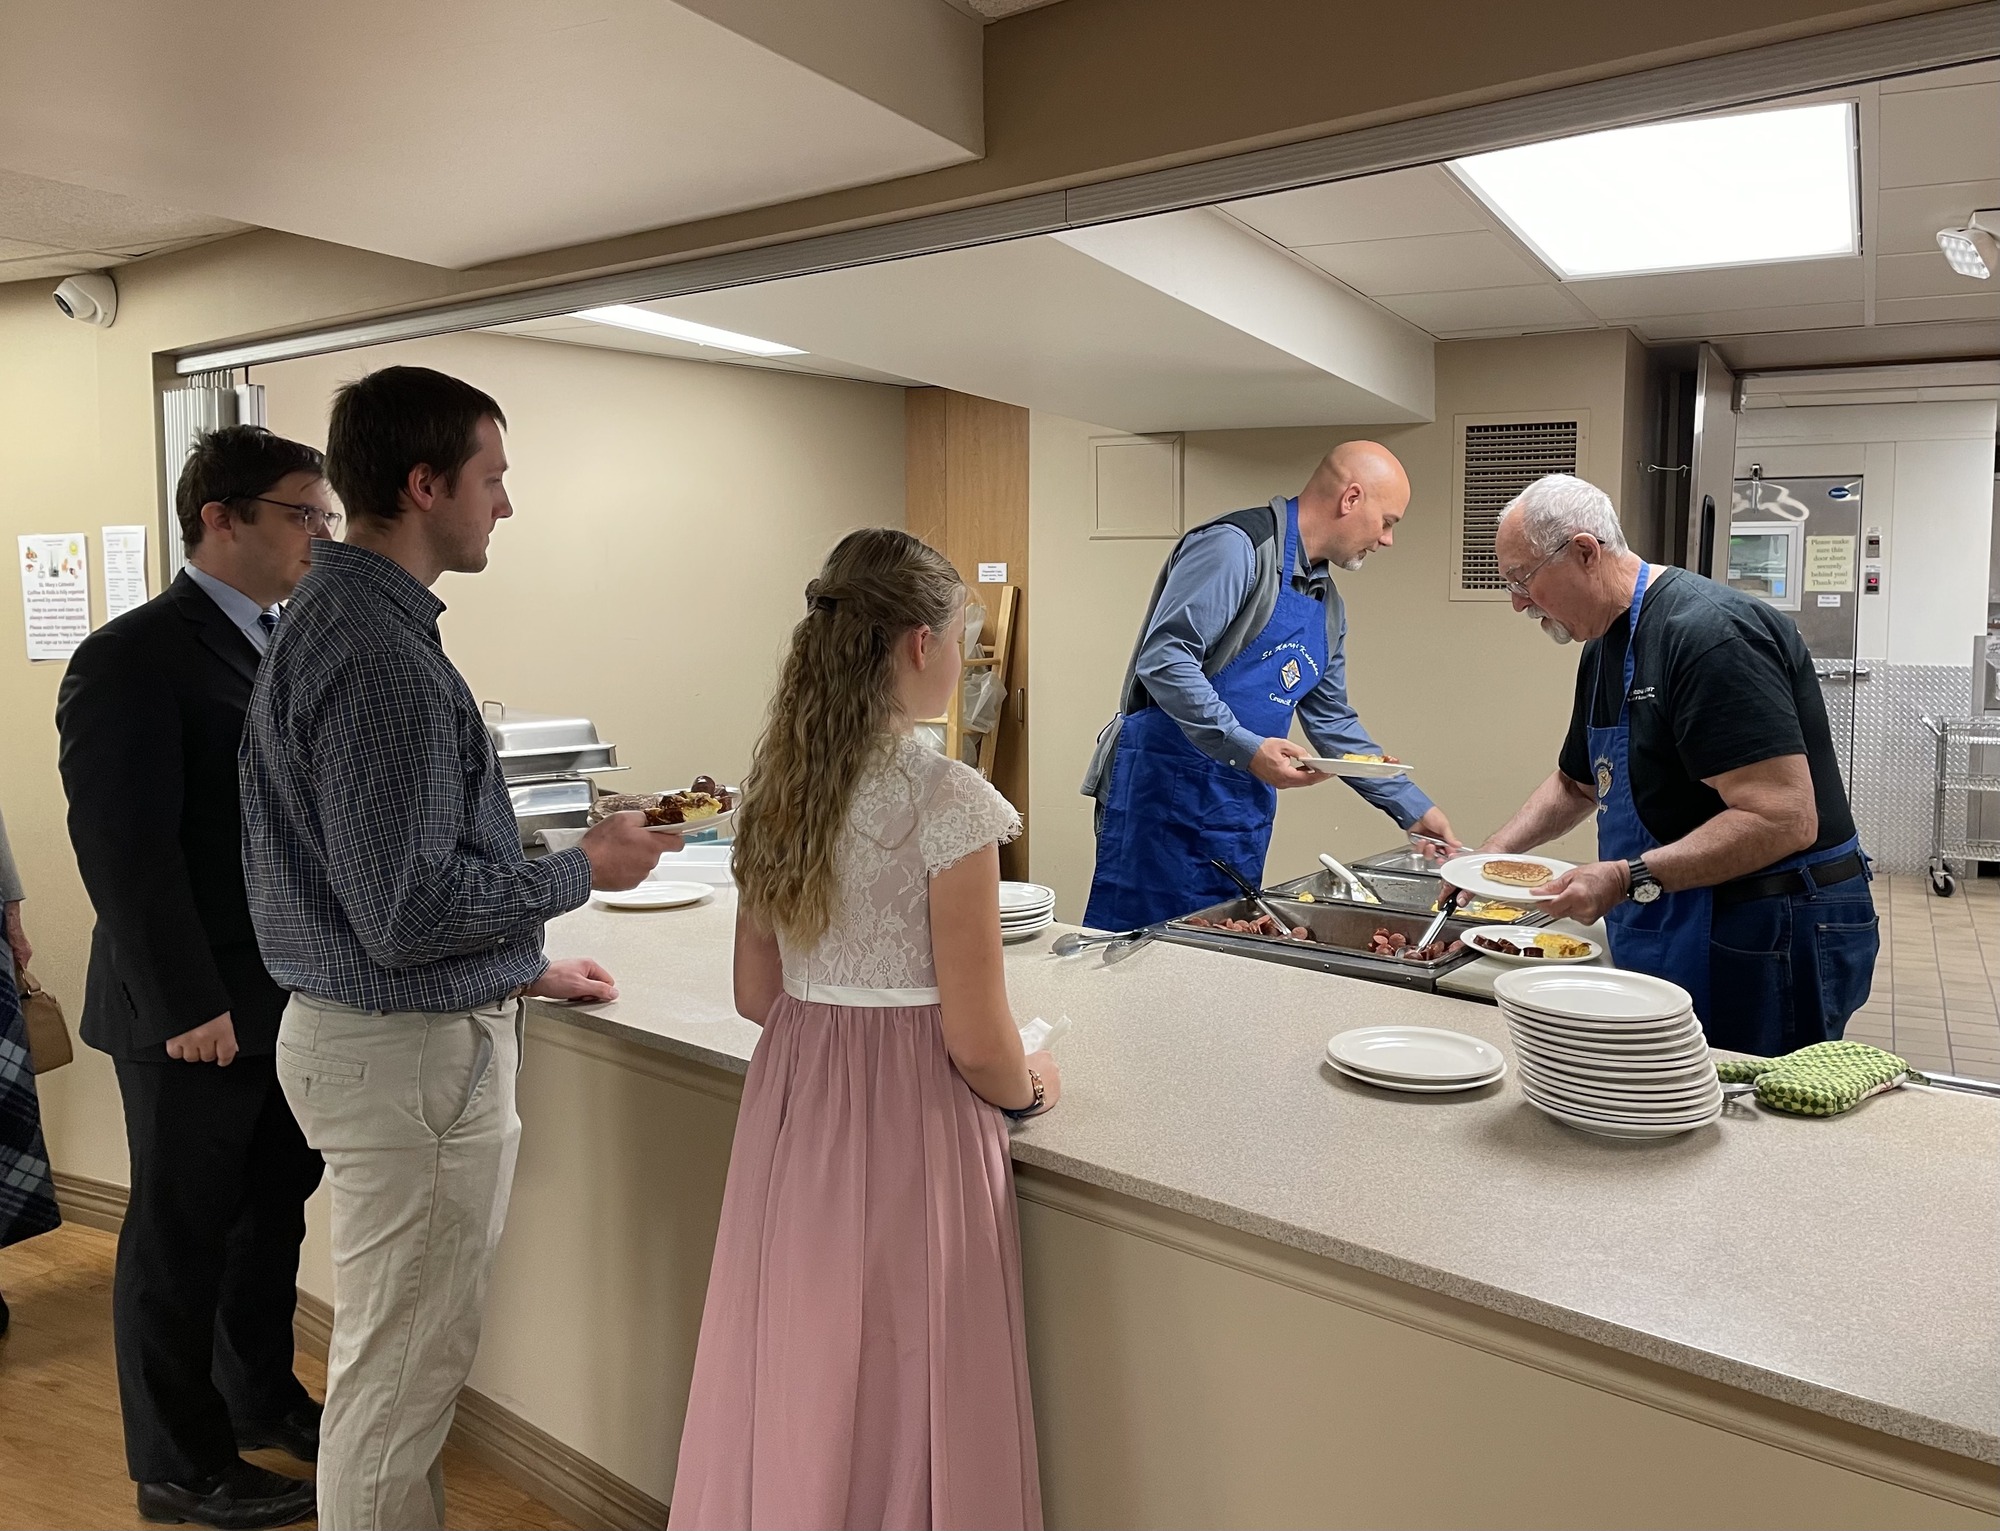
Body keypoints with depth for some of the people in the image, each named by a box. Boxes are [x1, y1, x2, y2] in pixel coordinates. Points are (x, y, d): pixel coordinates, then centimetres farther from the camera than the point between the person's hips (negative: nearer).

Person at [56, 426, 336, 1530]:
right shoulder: (131, 660, -15)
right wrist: (188, 1005, -19)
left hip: (293, 1003, 8)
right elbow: (125, 850, -19)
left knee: (273, 1213, 21)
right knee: (181, 1239, 9)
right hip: (193, 1016, -7)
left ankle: (261, 1398, 41)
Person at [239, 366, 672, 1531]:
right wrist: (585, 869, -13)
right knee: (405, 1370, 7)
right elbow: (407, 912, -26)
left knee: (401, 1355, 24)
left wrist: (522, 967, 18)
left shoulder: (338, 614, 9)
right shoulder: (377, 651, -23)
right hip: (410, 1053, -10)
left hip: (364, 1029, 10)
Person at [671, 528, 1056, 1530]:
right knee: (901, 1407, 12)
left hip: (789, 1106, 7)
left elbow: (755, 993, 9)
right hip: (911, 1121, -6)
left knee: (791, 1391, 20)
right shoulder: (947, 800, -17)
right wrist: (1028, 1090, 5)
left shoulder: (773, 785, 3)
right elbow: (978, 1040, -15)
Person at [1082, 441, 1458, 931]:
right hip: (1168, 786, -9)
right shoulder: (1237, 546, -12)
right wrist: (1246, 748, -27)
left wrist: (1412, 807, 22)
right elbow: (1163, 657, -22)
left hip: (1246, 805, 9)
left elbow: (1331, 720, 23)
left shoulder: (1327, 603, 17)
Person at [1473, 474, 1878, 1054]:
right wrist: (1492, 854, 14)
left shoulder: (1707, 631, -20)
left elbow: (1785, 820, -26)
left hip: (1776, 942, -9)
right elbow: (1575, 785, 26)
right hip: (1676, 932, 9)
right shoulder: (1606, 647, 12)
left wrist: (1629, 877, -28)